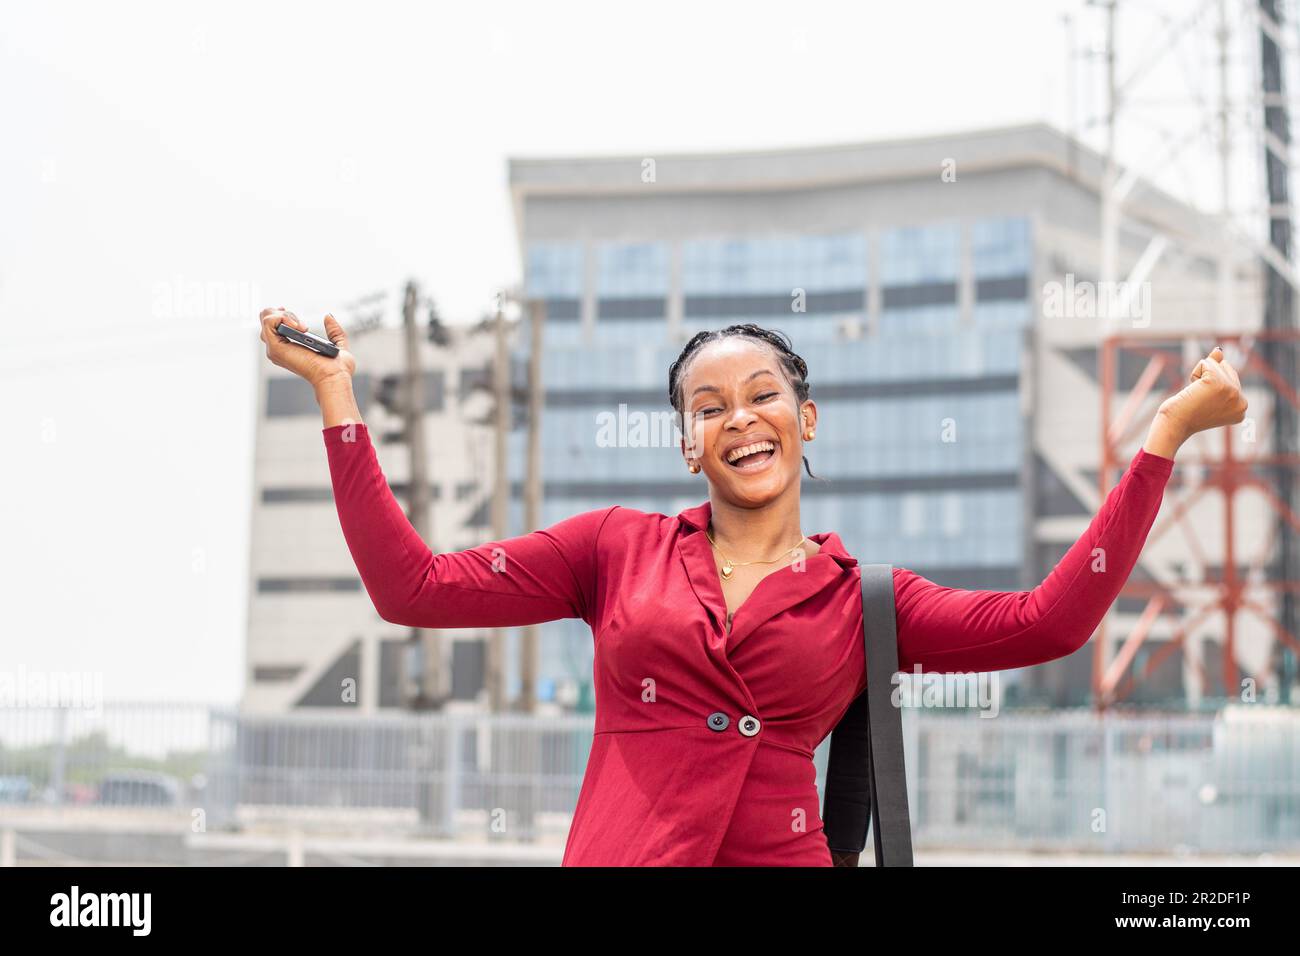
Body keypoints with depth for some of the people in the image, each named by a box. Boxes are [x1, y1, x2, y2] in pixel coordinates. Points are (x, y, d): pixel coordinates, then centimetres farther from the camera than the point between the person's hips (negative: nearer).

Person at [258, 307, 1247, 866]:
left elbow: (1045, 620, -3)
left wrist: (1167, 433, -2)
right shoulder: (619, 547, 10)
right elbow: (413, 585, 4)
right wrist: (337, 395, 4)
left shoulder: (860, 597, 10)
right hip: (619, 849, 0)